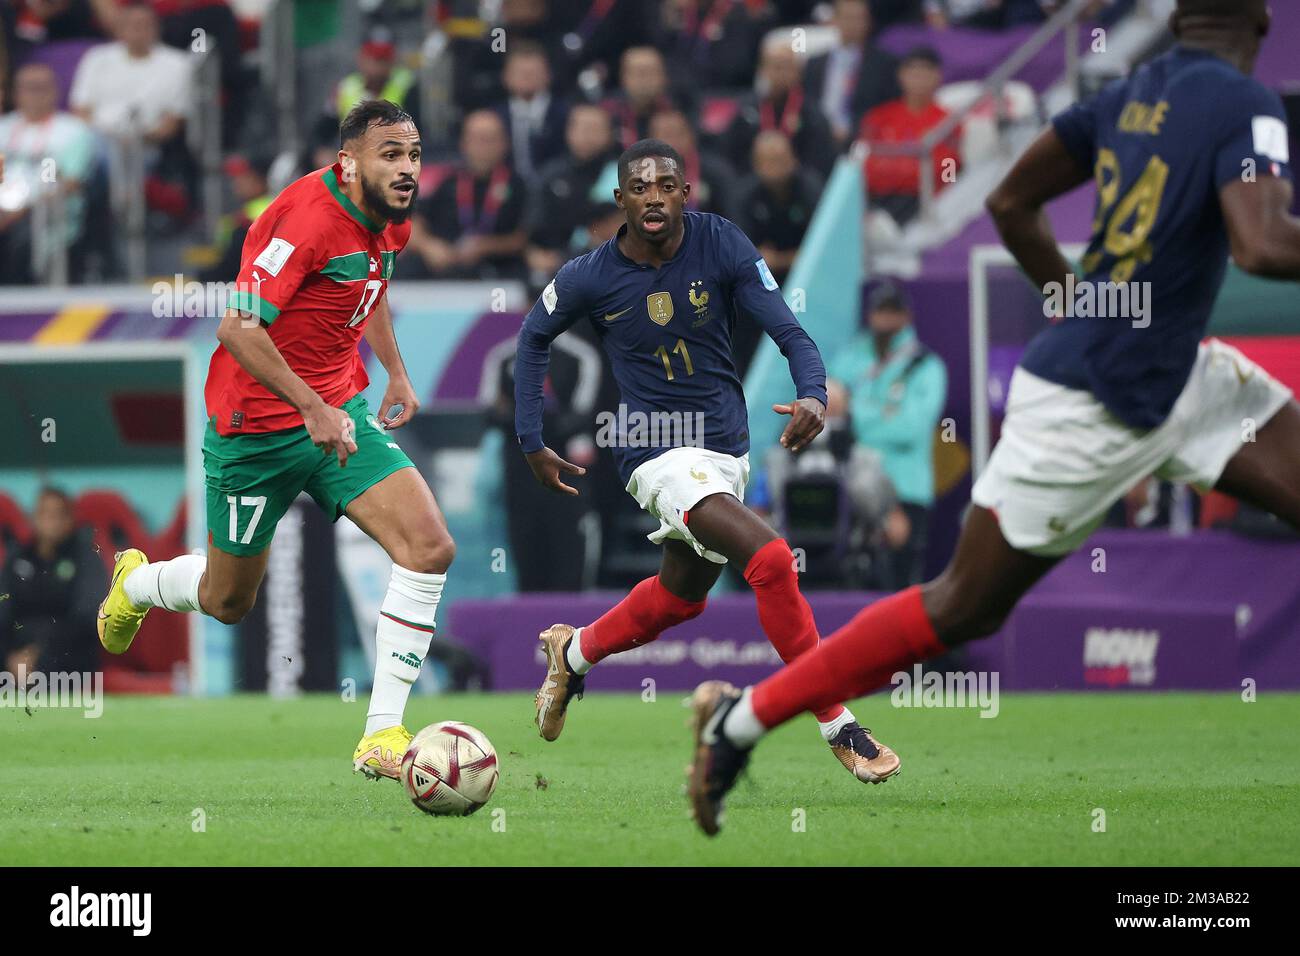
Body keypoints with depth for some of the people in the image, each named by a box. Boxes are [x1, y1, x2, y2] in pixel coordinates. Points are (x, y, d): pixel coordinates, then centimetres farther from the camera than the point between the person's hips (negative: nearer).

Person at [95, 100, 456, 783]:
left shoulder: (389, 221, 2)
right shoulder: (309, 216, -25)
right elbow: (237, 328, -30)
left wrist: (396, 372, 22)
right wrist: (312, 408, -32)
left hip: (339, 413, 7)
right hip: (256, 428, -7)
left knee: (430, 548, -15)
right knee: (227, 602, 12)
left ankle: (381, 736, -10)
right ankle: (137, 583, 49)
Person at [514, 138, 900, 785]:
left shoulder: (721, 245, -9)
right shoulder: (591, 278, -11)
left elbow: (787, 330, -11)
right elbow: (534, 337, 8)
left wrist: (813, 394, -32)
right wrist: (532, 444, 8)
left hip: (727, 445, 5)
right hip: (659, 450, -5)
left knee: (680, 595, 23)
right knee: (770, 558, -25)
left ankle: (571, 654, 50)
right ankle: (838, 729, -19)